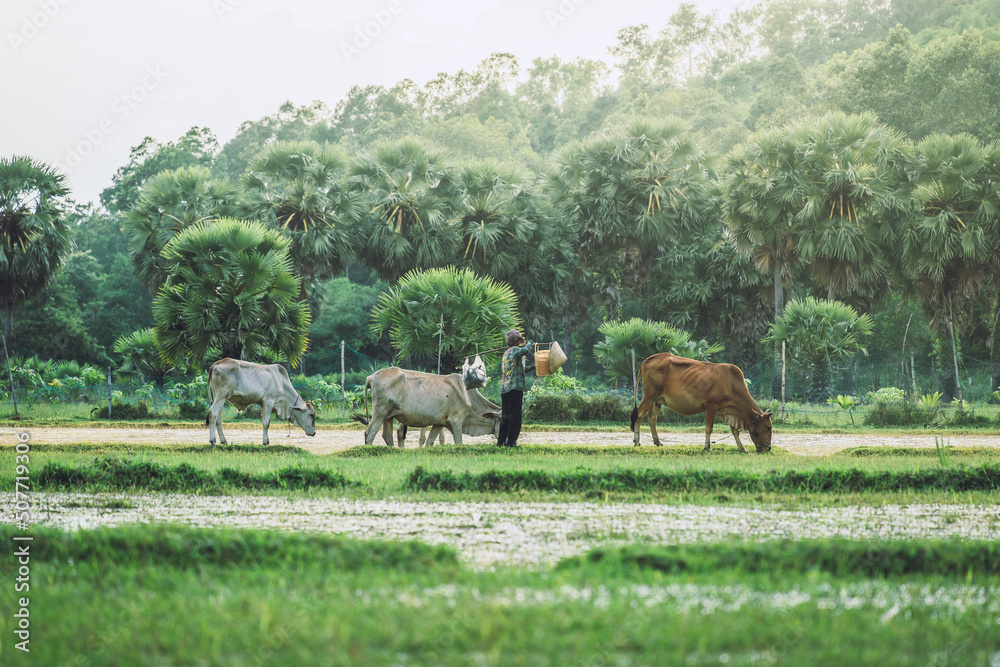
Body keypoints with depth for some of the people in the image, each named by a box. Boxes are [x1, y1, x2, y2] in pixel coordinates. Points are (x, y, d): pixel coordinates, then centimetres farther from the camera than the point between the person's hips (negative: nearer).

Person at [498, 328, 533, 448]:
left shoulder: (507, 353, 21)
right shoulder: (514, 350, -7)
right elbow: (526, 350, -22)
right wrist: (529, 343, -1)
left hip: (504, 388, 9)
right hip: (514, 387, -9)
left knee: (505, 416, 12)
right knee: (514, 416, -6)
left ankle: (501, 441, 14)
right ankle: (511, 442, -8)